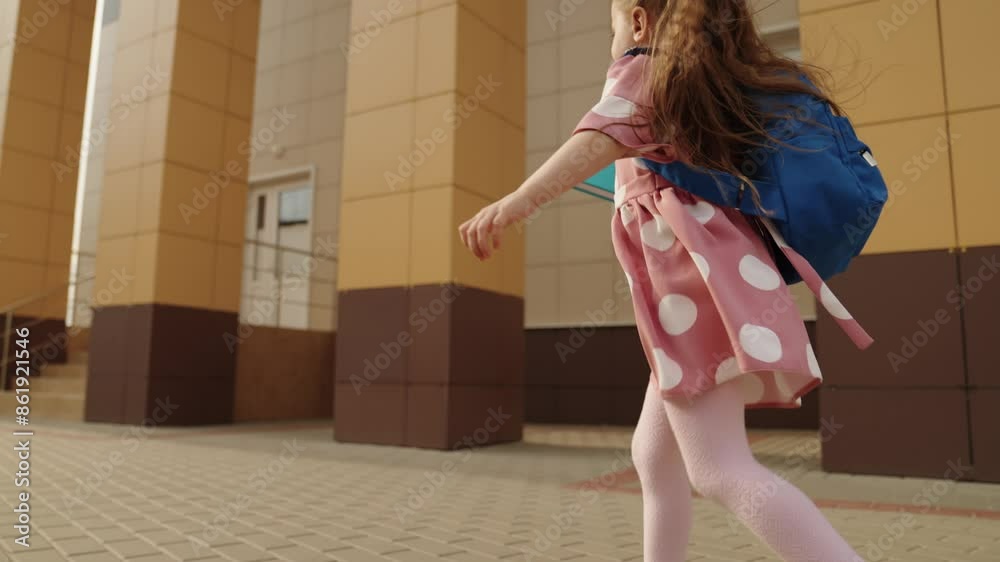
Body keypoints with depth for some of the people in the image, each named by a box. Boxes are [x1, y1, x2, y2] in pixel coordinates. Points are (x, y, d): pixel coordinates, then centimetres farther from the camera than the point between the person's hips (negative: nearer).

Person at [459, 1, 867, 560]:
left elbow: (602, 138, -17)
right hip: (721, 263, 9)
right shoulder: (713, 81, 28)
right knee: (654, 457, 16)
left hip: (691, 259, -9)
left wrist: (518, 201, -31)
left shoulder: (642, 67, 5)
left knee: (721, 471, -16)